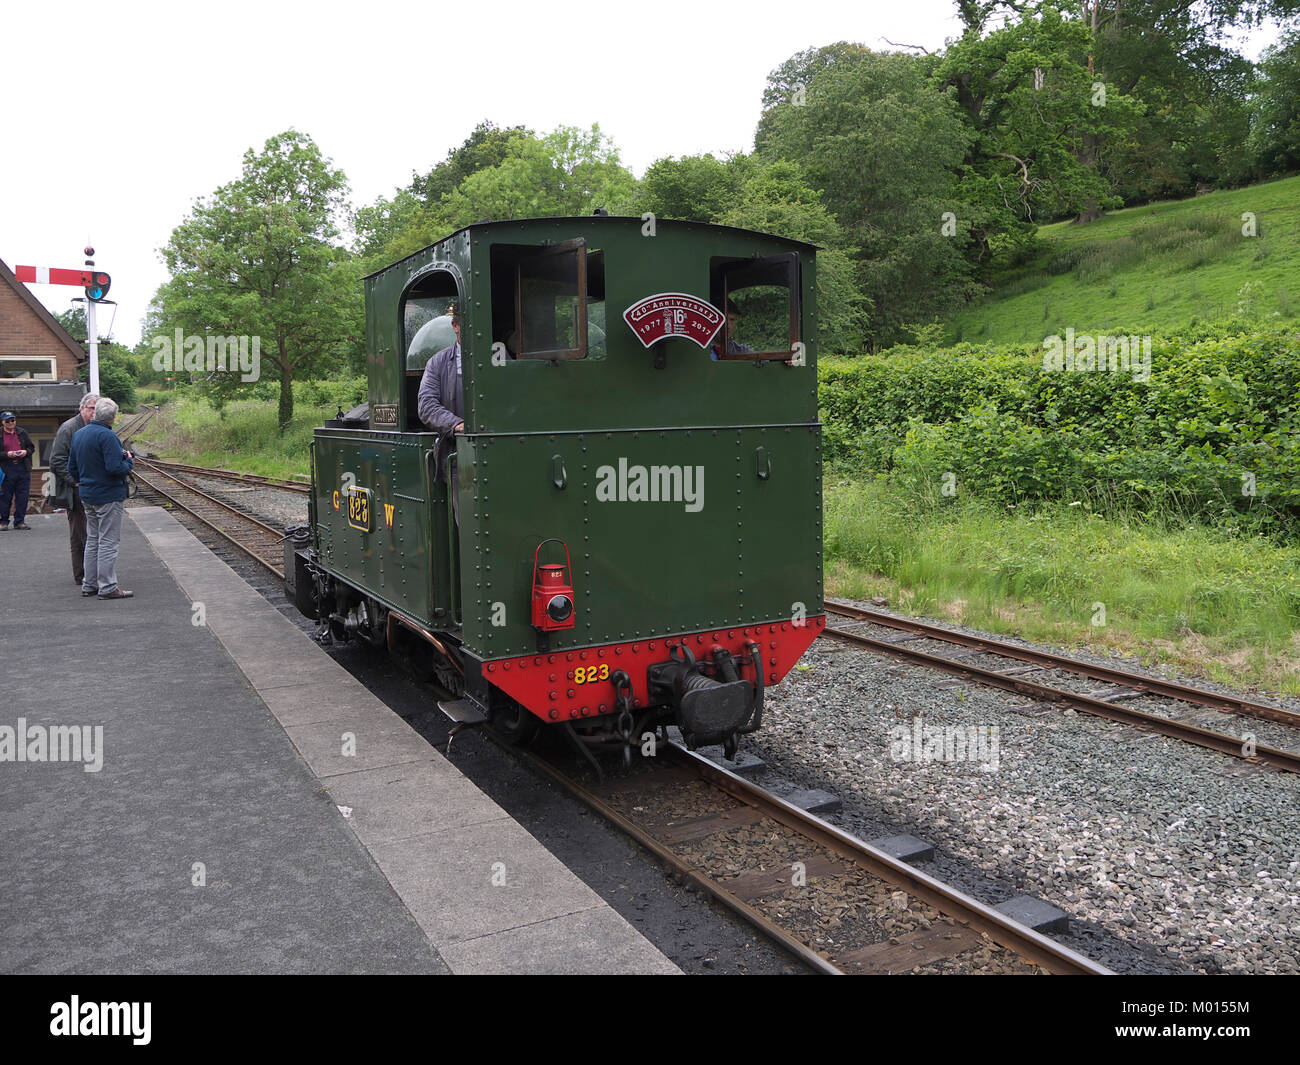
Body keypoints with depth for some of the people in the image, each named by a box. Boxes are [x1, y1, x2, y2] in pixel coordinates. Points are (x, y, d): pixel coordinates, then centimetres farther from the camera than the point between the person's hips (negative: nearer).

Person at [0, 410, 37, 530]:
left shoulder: (22, 433, 12)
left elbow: (31, 447, 17)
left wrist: (26, 452, -3)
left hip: (23, 468, 3)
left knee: (22, 496, 4)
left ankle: (19, 521, 12)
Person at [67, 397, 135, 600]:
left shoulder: (78, 434, 9)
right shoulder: (107, 436, -19)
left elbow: (72, 467, 15)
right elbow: (115, 468, -25)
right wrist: (129, 461, -6)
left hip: (87, 496, 8)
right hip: (109, 496, -8)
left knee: (92, 540, 16)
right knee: (108, 542, -4)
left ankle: (89, 584, 21)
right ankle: (107, 587, -2)